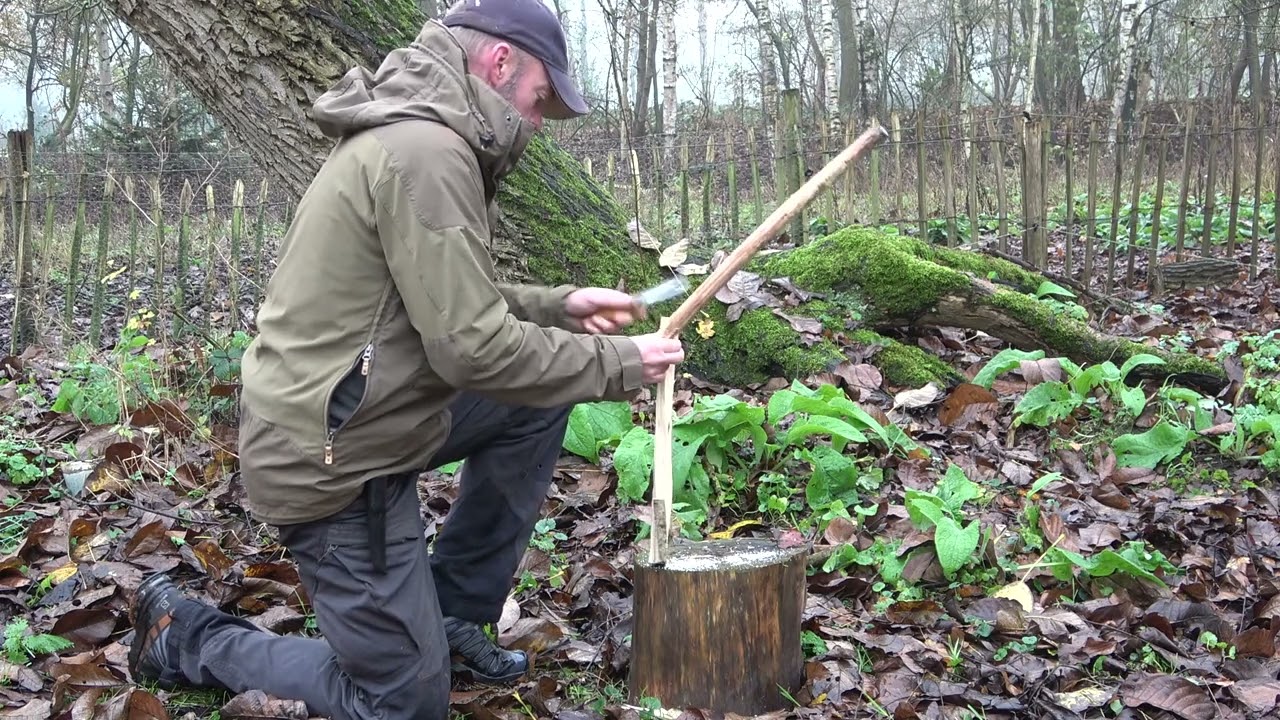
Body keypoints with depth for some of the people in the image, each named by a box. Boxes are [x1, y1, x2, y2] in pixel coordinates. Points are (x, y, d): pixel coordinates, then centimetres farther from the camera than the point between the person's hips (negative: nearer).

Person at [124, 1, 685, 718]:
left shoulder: (409, 135, 10)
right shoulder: (427, 150, -23)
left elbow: (452, 302, 17)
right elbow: (472, 348, -25)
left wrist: (560, 305, 9)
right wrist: (616, 363, -13)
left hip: (362, 416, 10)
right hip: (334, 461, -10)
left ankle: (451, 613, 20)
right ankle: (188, 635, 17)